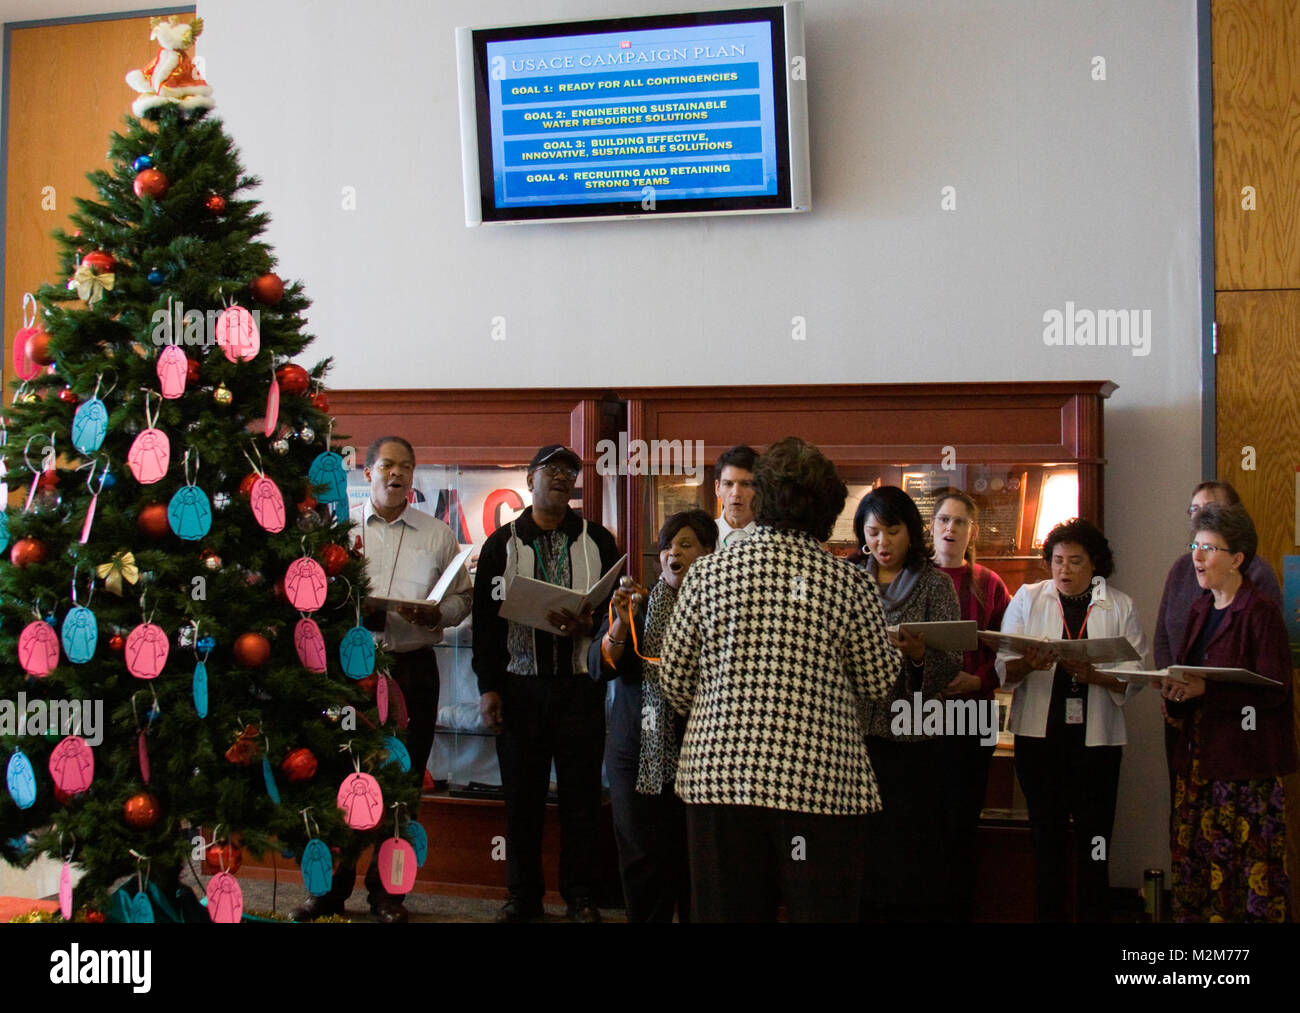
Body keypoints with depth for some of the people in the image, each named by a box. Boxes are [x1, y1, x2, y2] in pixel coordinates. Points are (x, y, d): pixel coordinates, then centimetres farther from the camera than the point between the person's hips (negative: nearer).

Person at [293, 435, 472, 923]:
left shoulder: (438, 535, 10)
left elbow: (462, 597, 12)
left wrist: (435, 614, -9)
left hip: (412, 668, 1)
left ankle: (386, 891, 15)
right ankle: (330, 888, 11)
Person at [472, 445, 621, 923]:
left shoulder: (597, 541, 9)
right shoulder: (502, 544, 8)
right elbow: (485, 618, 5)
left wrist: (589, 625, -14)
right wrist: (487, 687, -2)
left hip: (580, 686, 0)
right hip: (519, 686, 0)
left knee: (580, 795, 2)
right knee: (521, 796, 4)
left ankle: (580, 896, 11)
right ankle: (523, 896, 15)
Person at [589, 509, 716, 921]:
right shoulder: (636, 603, 11)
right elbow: (599, 667, 3)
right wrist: (621, 624, -12)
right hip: (638, 752, 3)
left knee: (694, 860, -1)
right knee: (643, 860, 4)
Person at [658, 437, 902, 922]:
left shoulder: (707, 572, 2)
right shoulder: (848, 582, -2)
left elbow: (673, 679, 7)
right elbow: (879, 681, 5)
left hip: (719, 772, 2)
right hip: (821, 782, -2)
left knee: (727, 910, 9)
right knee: (821, 910, 6)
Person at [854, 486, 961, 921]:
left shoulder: (933, 583, 4)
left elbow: (950, 665, -3)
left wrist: (918, 652, -23)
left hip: (911, 738, -2)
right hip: (856, 733, 2)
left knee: (909, 851, -2)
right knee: (861, 850, 1)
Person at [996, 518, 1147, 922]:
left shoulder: (1119, 607, 6)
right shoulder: (1027, 599, 8)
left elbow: (1136, 677, -1)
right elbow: (1004, 668, 1)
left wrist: (1093, 675, -18)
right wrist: (1029, 664, -20)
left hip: (1096, 736, -1)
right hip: (1039, 735, 1)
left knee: (1094, 837, 0)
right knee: (1047, 836, 5)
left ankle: (1093, 914, 9)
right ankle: (1049, 912, 14)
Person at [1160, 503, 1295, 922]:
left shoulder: (1260, 612, -8)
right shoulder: (1200, 609, 16)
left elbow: (1275, 689, -15)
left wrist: (1206, 689, -22)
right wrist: (1174, 687, -2)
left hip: (1246, 758, -7)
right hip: (1198, 755, 7)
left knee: (1248, 865, -5)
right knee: (1195, 858, 5)